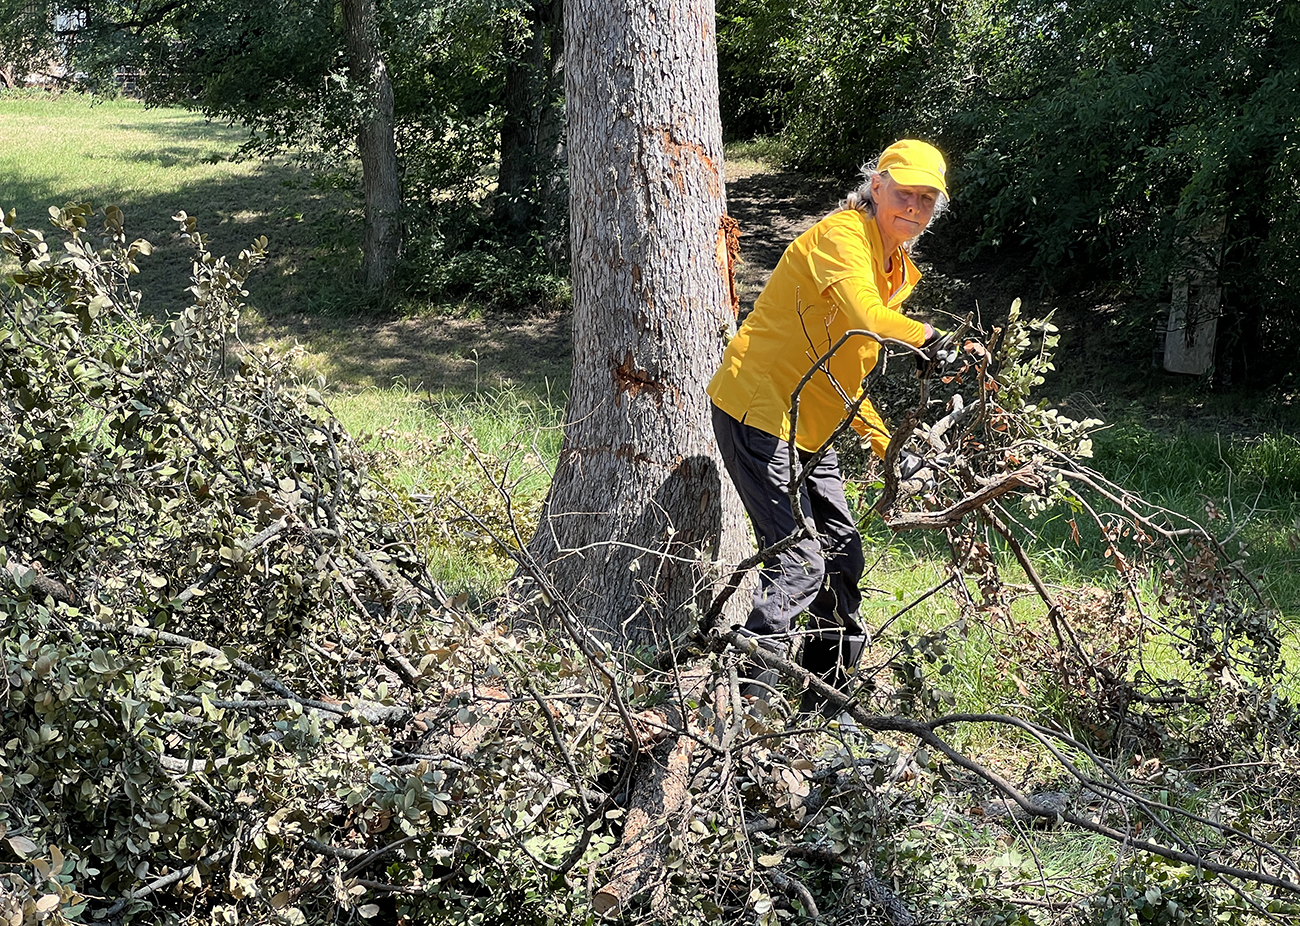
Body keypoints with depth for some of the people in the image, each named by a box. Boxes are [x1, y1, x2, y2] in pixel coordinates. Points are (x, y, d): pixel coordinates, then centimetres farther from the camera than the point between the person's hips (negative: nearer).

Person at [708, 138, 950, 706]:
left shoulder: (898, 271, 15)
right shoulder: (842, 235, -14)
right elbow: (867, 319, -34)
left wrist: (889, 448, 12)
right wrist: (932, 338, -18)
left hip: (808, 427, 10)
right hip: (757, 412, -10)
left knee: (843, 557, 13)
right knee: (800, 563, -16)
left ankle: (826, 693, 27)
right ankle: (746, 696, -12)